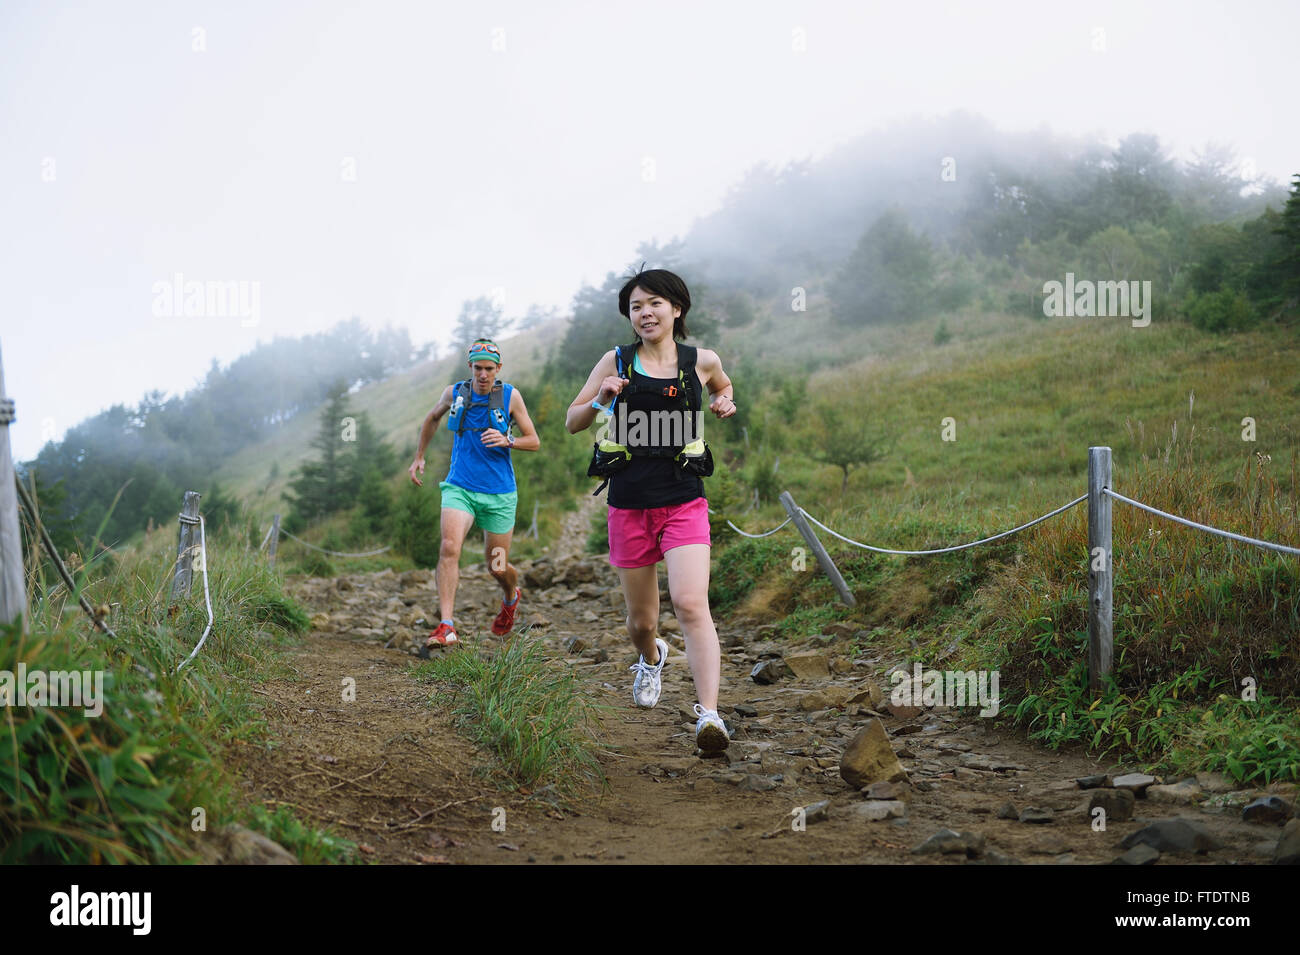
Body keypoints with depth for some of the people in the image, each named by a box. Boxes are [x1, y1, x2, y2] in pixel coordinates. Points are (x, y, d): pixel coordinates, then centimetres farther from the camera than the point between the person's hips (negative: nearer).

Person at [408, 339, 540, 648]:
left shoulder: (510, 396, -3)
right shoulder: (454, 393, 1)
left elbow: (534, 441, 1)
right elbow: (432, 418, 22)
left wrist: (507, 441, -18)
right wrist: (419, 457, 22)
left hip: (499, 493, 0)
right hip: (460, 487, 0)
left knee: (497, 567, 7)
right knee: (449, 547, -24)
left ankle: (511, 597, 44)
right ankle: (447, 628, -27)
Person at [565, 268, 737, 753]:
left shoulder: (702, 361, 5)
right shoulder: (616, 362, 4)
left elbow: (722, 385, 29)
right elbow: (572, 422, 9)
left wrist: (725, 402, 5)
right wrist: (601, 400, -12)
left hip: (684, 503, -1)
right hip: (629, 506, 1)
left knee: (691, 604, -22)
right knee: (641, 620, 12)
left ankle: (709, 714, -26)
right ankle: (652, 658, 48)